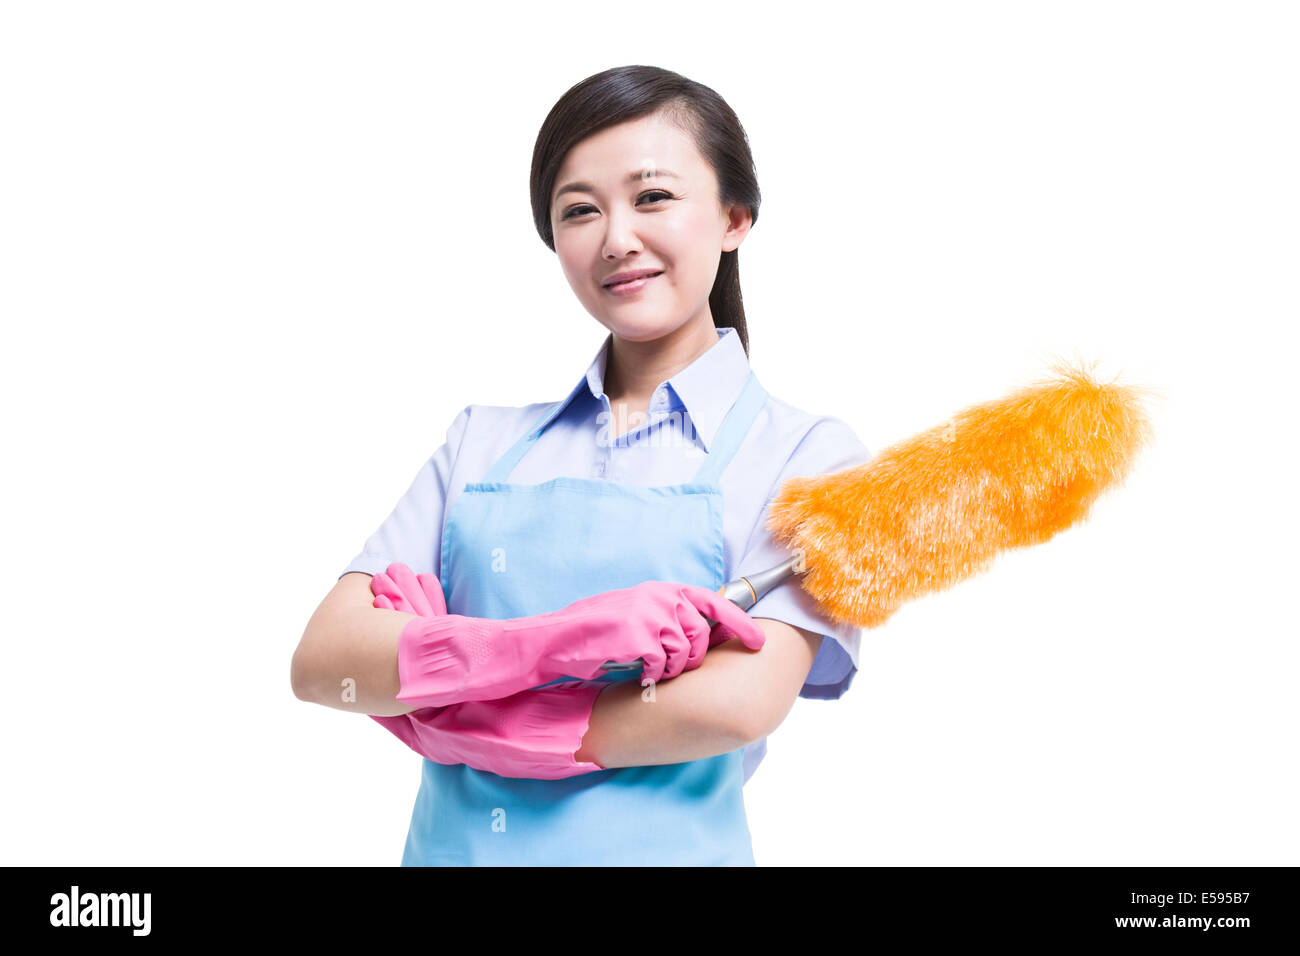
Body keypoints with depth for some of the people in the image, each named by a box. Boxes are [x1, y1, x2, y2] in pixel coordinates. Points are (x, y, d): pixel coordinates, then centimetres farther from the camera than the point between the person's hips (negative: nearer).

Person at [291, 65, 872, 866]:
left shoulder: (806, 453, -5)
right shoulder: (486, 442, 5)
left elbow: (739, 701, -19)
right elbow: (323, 660, -6)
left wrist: (487, 723, -11)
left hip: (661, 846, -3)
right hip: (450, 843, 3)